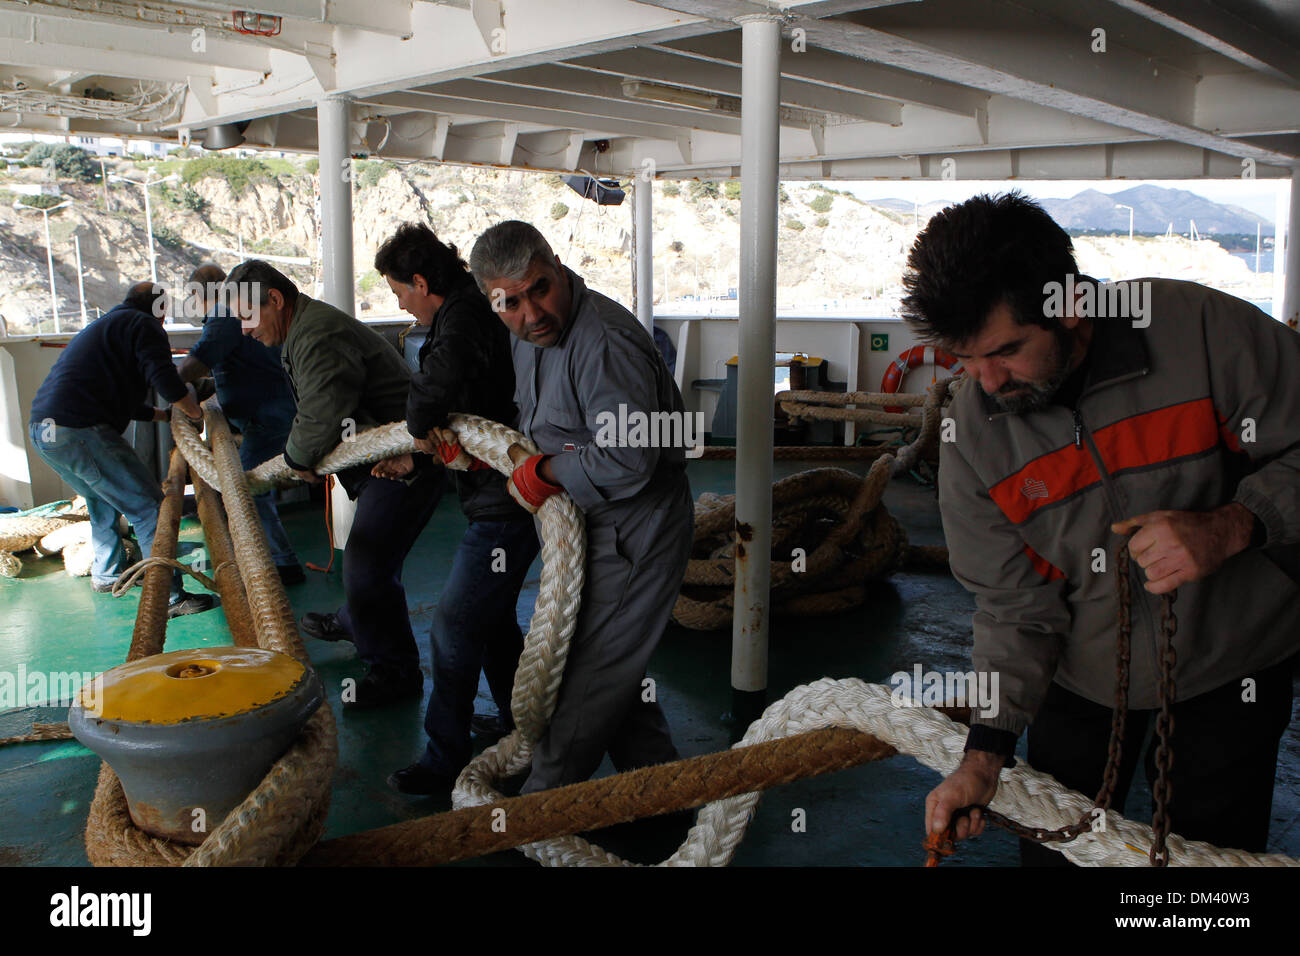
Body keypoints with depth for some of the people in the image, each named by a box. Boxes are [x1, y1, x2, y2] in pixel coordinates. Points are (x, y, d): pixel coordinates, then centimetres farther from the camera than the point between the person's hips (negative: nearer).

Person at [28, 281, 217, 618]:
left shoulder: (103, 325, 31)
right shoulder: (144, 325, 1)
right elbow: (165, 379, -14)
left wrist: (165, 414, 39)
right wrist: (195, 413, 1)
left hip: (42, 431, 10)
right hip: (80, 431, -10)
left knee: (102, 499, 30)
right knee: (149, 507, -8)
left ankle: (106, 573, 44)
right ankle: (169, 597, -11)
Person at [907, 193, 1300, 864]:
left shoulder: (1201, 328, -21)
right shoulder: (972, 430, -14)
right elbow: (1013, 605, -10)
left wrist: (1231, 527, -30)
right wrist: (984, 755, -17)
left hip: (1230, 661, -1)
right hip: (1081, 675, 2)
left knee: (1216, 847, 11)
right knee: (1052, 848, 12)